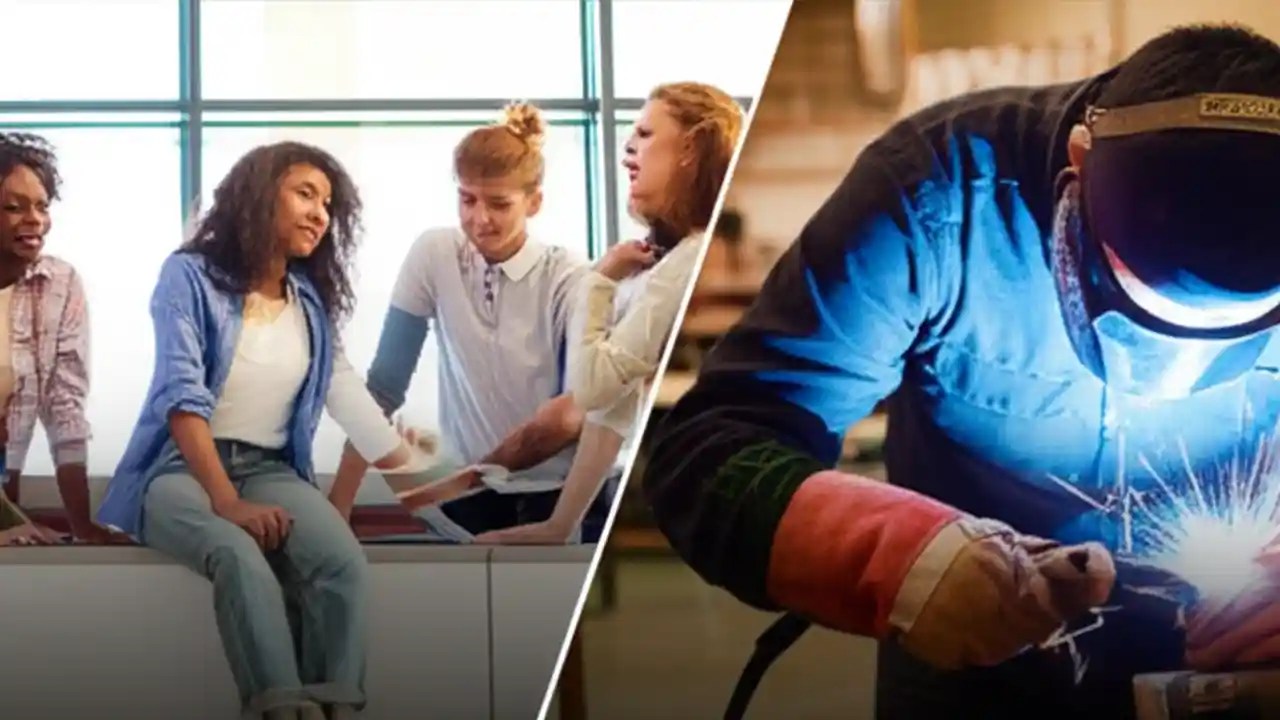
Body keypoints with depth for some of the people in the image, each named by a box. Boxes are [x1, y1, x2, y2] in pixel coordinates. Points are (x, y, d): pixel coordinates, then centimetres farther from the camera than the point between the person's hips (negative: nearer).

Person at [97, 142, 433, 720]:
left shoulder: (312, 299, 15)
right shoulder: (190, 275, -2)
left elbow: (346, 391, 16)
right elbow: (182, 395, -13)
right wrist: (226, 500, -25)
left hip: (270, 470, 4)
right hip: (181, 468, -4)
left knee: (344, 563, -30)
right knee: (242, 559, -39)